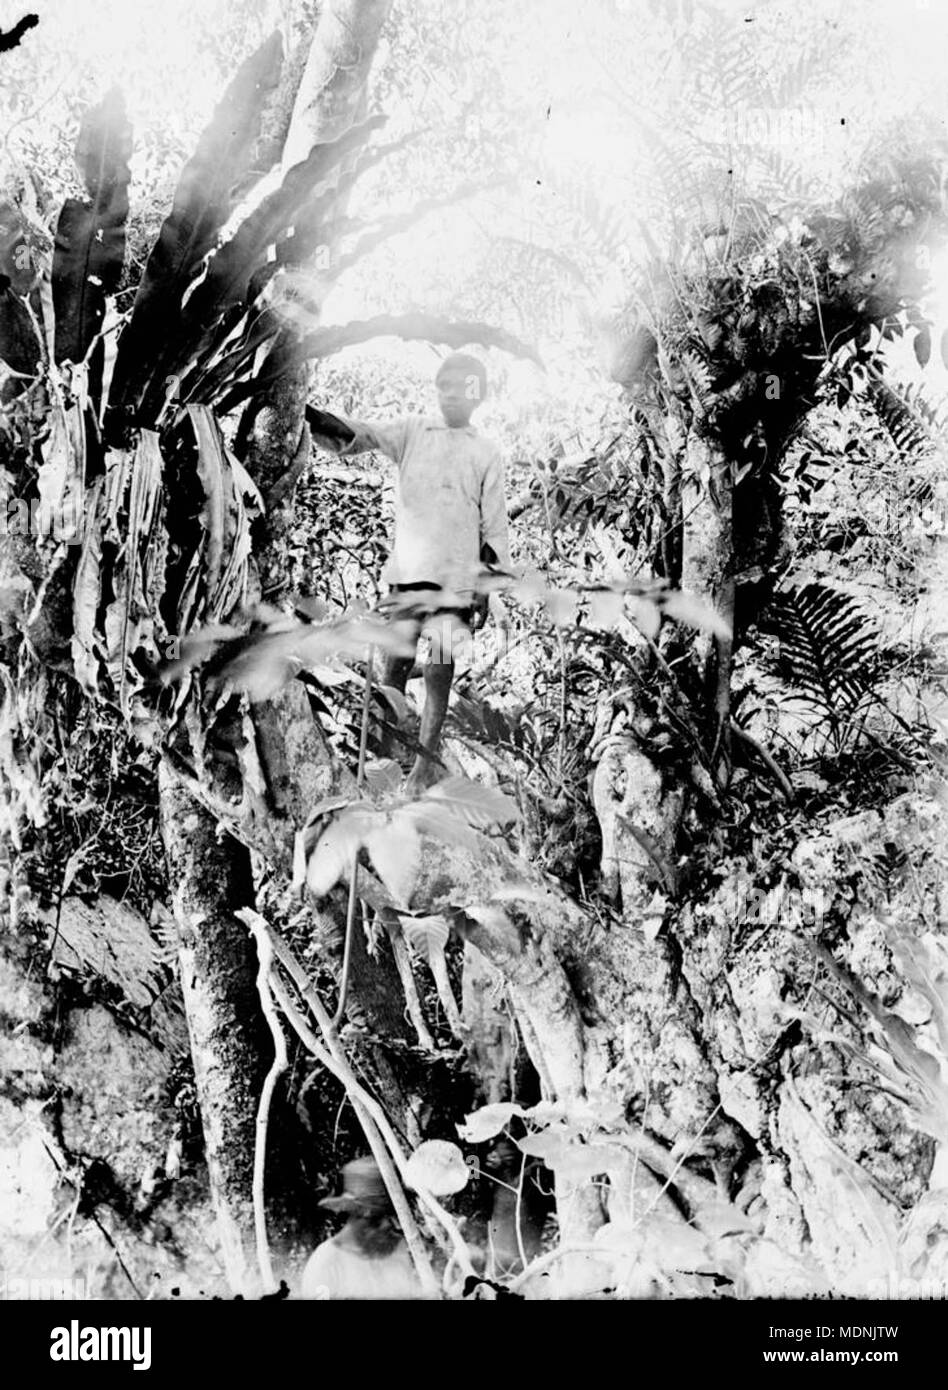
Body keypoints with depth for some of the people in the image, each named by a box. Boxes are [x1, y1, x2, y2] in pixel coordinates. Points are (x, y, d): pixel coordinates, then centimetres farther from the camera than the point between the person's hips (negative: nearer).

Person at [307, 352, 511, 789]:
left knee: (439, 671, -1)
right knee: (395, 666, 2)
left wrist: (487, 590, 2)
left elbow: (494, 527, 8)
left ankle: (426, 761, 4)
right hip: (407, 571, 1)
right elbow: (359, 436, -5)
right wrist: (308, 413, -24)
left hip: (456, 577, -1)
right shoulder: (412, 430, 10)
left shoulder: (486, 453, 8)